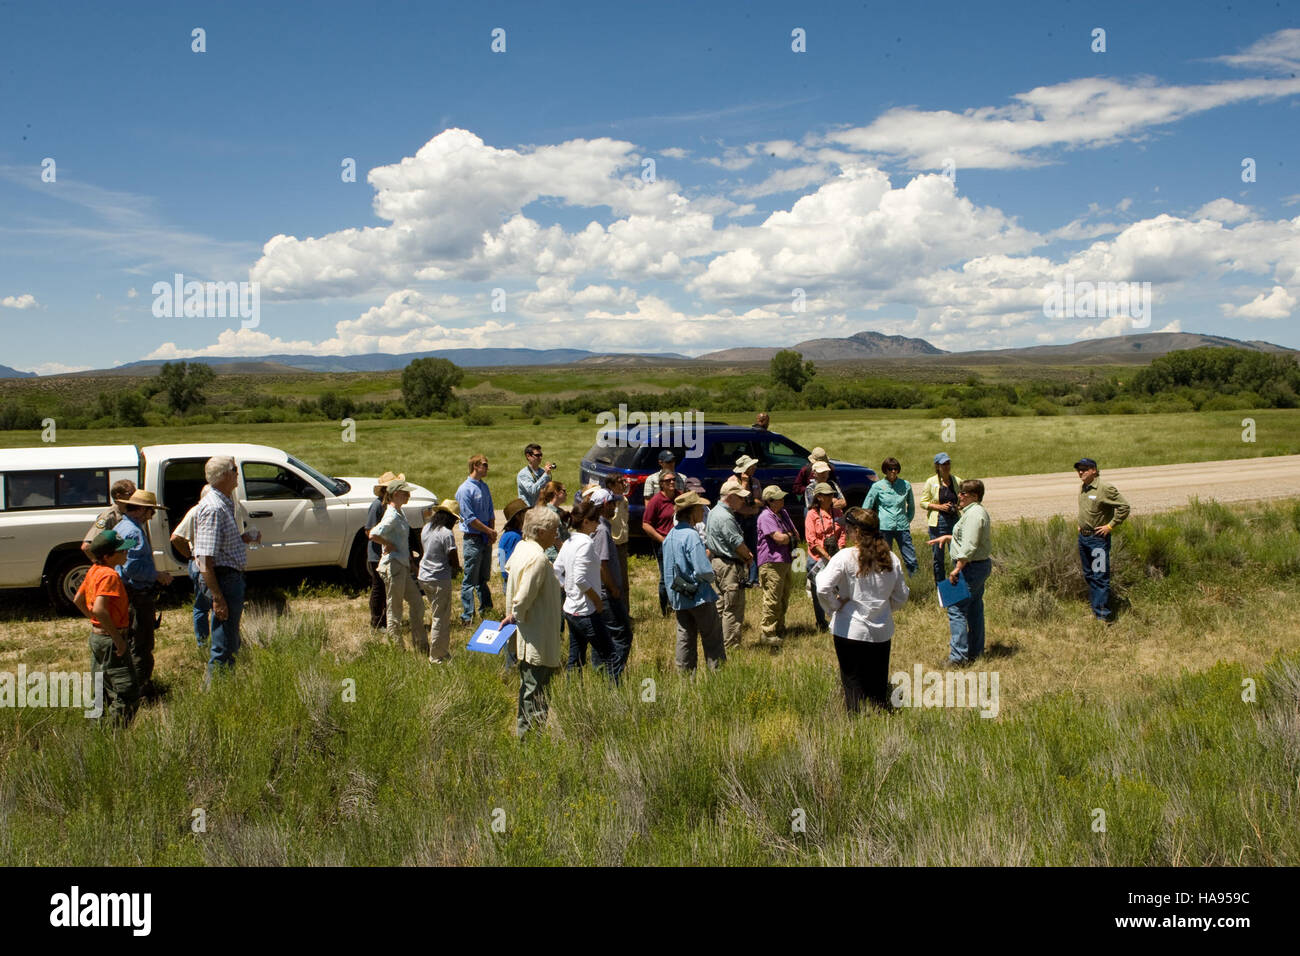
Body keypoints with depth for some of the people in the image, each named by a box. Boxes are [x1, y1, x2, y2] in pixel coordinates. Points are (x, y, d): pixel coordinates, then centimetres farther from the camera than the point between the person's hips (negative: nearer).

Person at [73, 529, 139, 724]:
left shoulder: (94, 570, 8)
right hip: (110, 640, -10)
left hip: (96, 636, 10)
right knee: (127, 693, -6)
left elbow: (78, 600, 21)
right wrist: (117, 639, -25)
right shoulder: (110, 576, -21)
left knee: (101, 690, 18)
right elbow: (99, 609, -32)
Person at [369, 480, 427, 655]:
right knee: (395, 609, 0)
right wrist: (390, 545, -15)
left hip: (403, 565, 10)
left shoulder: (400, 514, 12)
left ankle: (420, 647, 21)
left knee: (417, 604, 13)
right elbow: (373, 535, -28)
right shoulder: (392, 516, -17)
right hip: (393, 566, -10)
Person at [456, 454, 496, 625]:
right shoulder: (465, 489, -12)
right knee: (470, 580, -3)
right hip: (472, 539, -7)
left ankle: (485, 608, 26)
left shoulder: (485, 487, 13)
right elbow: (470, 518, -15)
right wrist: (490, 531, -10)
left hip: (486, 539, 7)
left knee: (484, 577, 16)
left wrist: (492, 532, 1)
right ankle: (467, 616, 1)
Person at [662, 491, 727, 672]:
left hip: (678, 596, 8)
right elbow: (703, 570, -23)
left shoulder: (670, 536, 7)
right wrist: (713, 575, -4)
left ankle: (684, 675, 14)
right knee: (712, 637, 4)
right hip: (699, 596, -8)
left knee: (685, 637, 12)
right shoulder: (691, 536, -20)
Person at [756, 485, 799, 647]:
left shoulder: (783, 514, 16)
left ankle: (779, 629, 26)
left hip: (785, 561, 9)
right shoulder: (766, 517, -13)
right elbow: (779, 538, -20)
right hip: (771, 563, -9)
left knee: (784, 598, 15)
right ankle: (767, 632, 0)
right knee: (772, 599, -8)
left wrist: (786, 537, -6)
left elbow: (796, 535, 15)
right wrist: (790, 536, 0)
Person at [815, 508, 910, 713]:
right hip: (882, 631, 5)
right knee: (879, 687, 14)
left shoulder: (845, 557, -13)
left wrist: (834, 607, -6)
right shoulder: (891, 558, 2)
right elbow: (901, 597, 9)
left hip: (850, 631, -4)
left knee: (853, 685, 5)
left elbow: (823, 589, -23)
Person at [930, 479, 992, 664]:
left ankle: (959, 655, -9)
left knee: (956, 609, -9)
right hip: (981, 566, 11)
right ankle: (975, 651, 25)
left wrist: (957, 569, -24)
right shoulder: (977, 511, 14)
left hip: (971, 567, -11)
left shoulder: (974, 514, -19)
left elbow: (969, 547, -26)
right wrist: (948, 537, 30)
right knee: (974, 609, 17)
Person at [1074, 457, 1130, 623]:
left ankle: (1103, 615, -6)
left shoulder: (1105, 488, -14)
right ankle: (1095, 610, 24)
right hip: (1083, 537, 8)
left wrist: (1111, 526, -13)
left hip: (1098, 538, -8)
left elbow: (1124, 507, -13)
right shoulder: (1083, 488, 10)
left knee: (1100, 576, -8)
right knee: (1089, 575, 14)